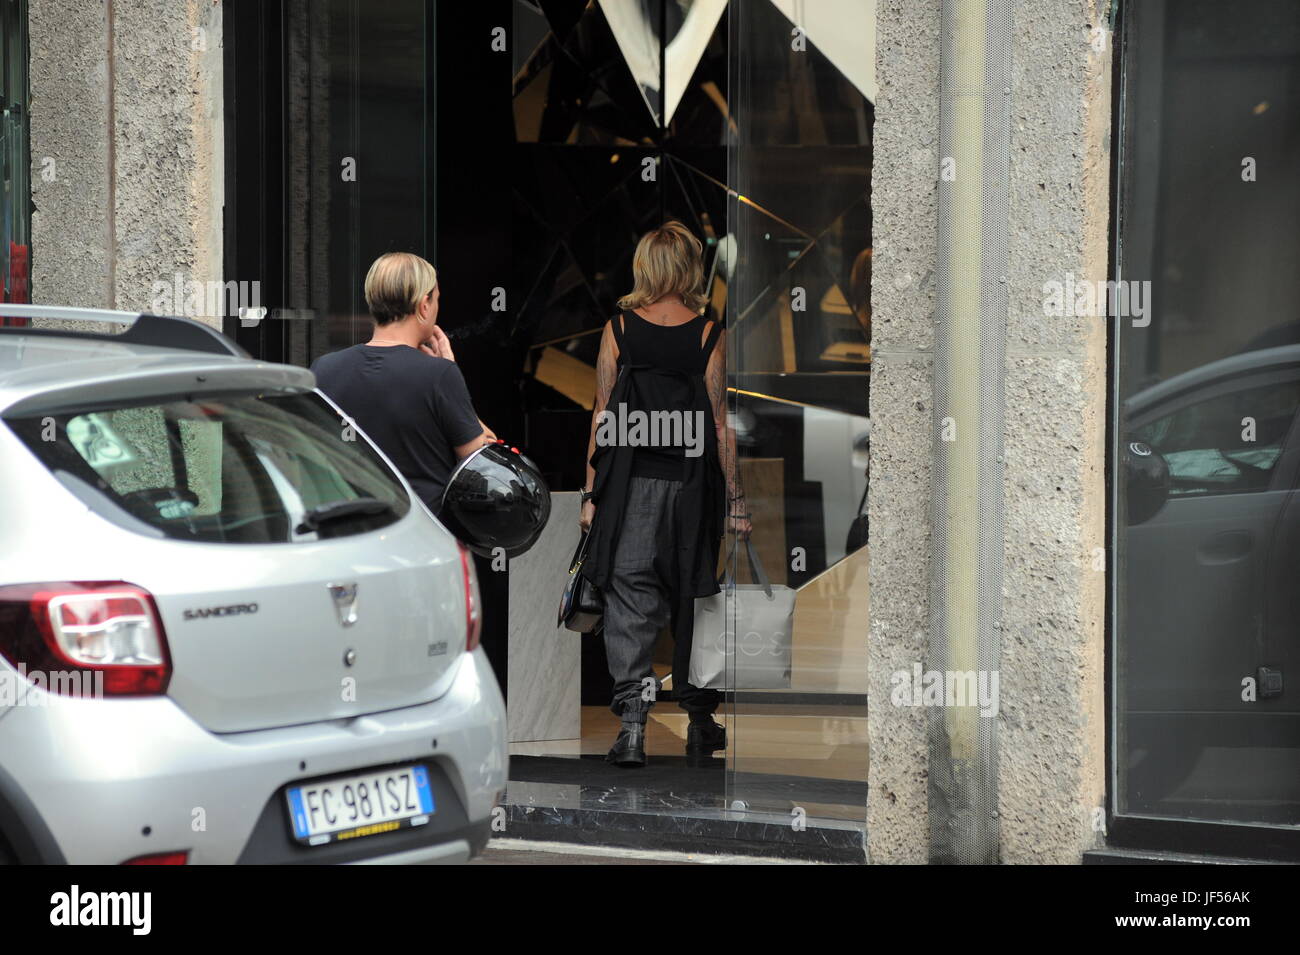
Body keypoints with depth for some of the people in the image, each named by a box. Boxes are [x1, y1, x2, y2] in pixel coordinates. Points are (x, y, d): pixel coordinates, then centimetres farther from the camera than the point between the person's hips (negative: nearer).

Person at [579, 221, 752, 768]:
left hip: (630, 481, 0)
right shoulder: (708, 334, -3)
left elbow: (602, 416, -1)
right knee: (691, 599, 13)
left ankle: (632, 722, -10)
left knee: (630, 600, 1)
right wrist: (735, 499, 3)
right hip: (691, 484, 0)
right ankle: (698, 723, 21)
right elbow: (720, 425, -3)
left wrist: (591, 493, 5)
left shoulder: (618, 329, -1)